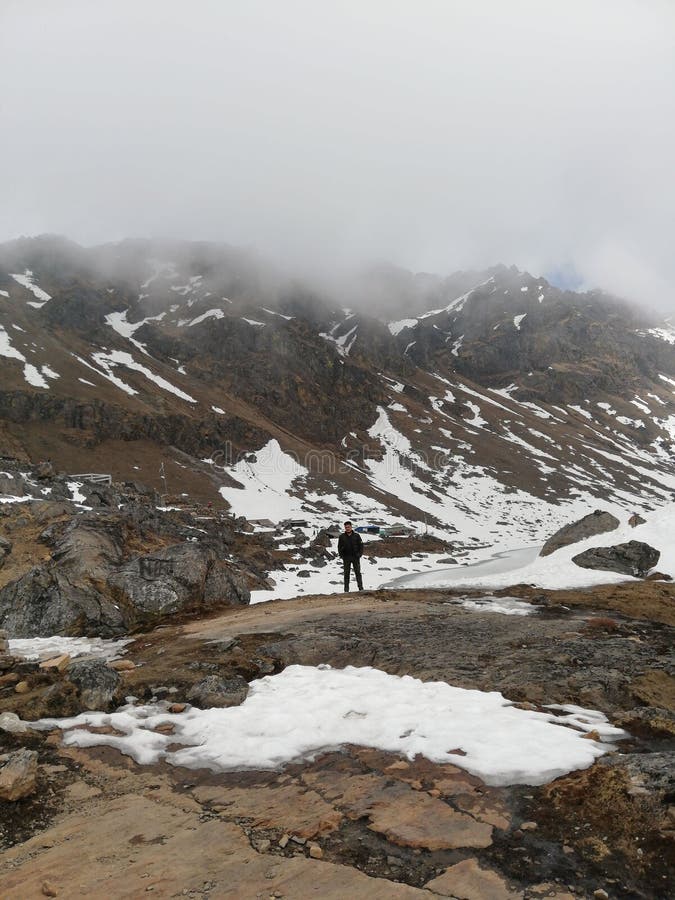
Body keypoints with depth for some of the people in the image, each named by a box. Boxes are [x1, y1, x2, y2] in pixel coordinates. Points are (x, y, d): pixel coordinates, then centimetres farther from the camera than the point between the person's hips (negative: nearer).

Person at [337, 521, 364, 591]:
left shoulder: (356, 536, 2)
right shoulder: (342, 537, 3)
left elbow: (361, 545, 5)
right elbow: (339, 547, 7)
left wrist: (360, 554, -6)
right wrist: (341, 555, -3)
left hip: (355, 557, 0)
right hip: (346, 558, 0)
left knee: (358, 572, 1)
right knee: (346, 573, 4)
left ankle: (361, 588, 4)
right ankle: (346, 589, 7)